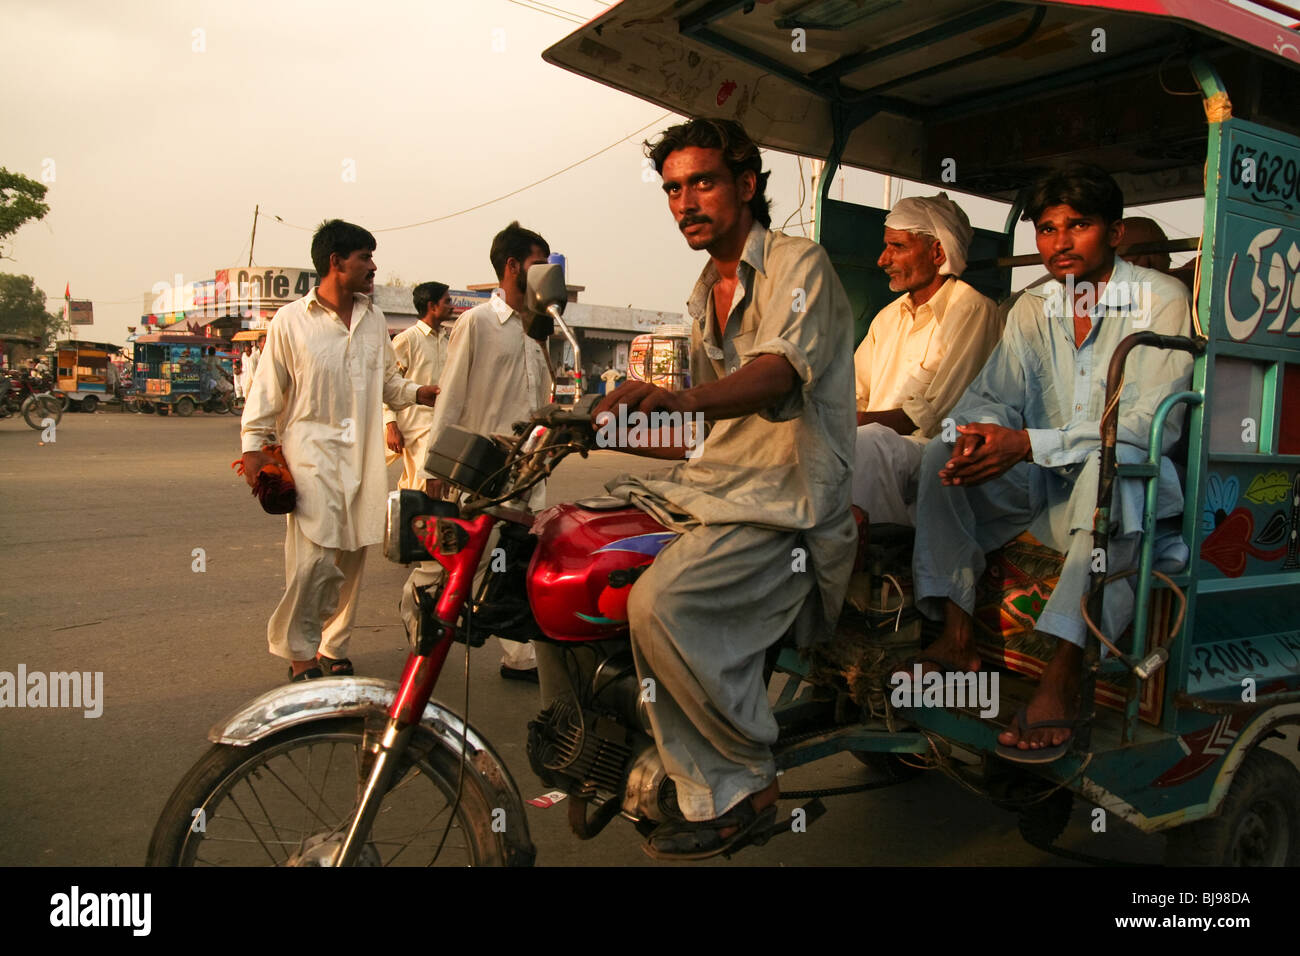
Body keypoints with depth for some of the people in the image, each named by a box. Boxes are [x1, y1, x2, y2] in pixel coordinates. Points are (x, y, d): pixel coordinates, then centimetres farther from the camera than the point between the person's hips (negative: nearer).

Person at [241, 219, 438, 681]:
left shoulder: (374, 320, 14)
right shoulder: (291, 320, 0)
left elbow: (389, 381, 19)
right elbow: (267, 388, 2)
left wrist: (421, 393, 0)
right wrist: (254, 446, -4)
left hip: (363, 457, 5)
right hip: (312, 453, -5)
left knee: (351, 559, 7)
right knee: (313, 558, -12)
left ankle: (334, 649, 20)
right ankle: (300, 652, 5)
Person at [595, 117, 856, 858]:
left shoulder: (801, 263, -5)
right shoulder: (706, 291, 22)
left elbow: (777, 375, -26)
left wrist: (678, 400, -44)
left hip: (790, 497, -9)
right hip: (715, 481, 9)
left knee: (661, 602, -30)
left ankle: (745, 786, -4)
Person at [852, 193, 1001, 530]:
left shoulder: (972, 310, -3)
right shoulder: (888, 316, 22)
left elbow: (931, 415, -13)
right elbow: (853, 397, 16)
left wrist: (858, 424, -20)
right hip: (881, 450, 7)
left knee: (870, 441, -37)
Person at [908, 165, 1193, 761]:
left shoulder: (1160, 299, -8)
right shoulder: (1032, 309, 10)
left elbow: (1151, 425, -19)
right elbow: (991, 397, 5)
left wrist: (1027, 443, -30)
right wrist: (978, 439, -23)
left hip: (1130, 475, -5)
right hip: (1042, 483, 6)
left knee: (1106, 467, -38)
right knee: (943, 454, -15)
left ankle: (1063, 675, -40)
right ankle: (957, 636, -18)